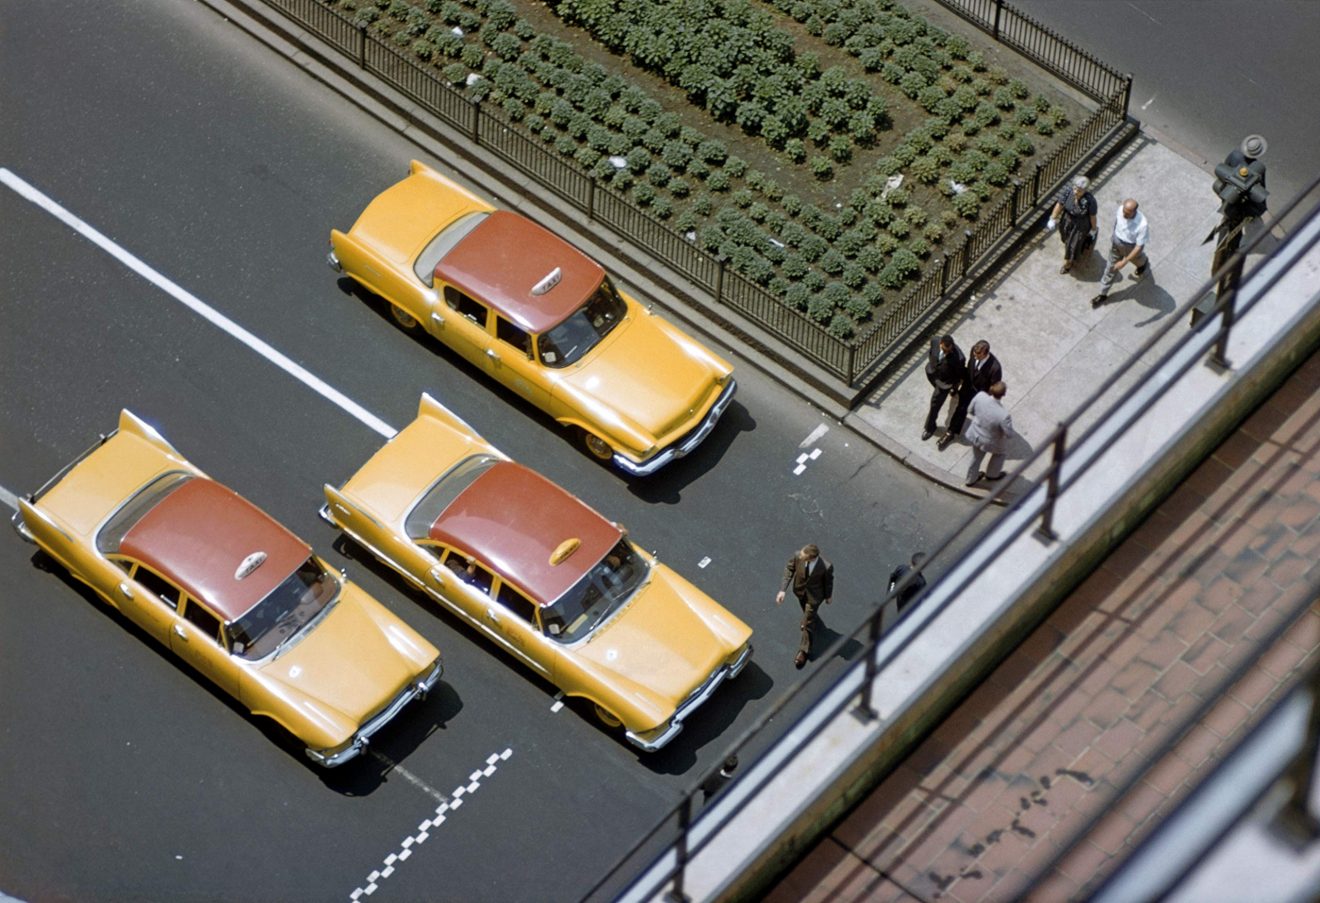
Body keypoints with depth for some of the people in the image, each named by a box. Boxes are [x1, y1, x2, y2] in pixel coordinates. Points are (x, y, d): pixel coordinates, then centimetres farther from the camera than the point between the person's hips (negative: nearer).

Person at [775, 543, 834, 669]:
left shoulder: (826, 567, -38)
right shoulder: (797, 555, -34)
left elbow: (828, 581, -17)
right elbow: (789, 570, -17)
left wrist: (828, 596, 1)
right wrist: (783, 590, -21)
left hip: (814, 595, -3)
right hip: (800, 590, 3)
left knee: (807, 623, 8)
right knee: (807, 611, 33)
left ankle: (804, 650, 30)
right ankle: (814, 620, 68)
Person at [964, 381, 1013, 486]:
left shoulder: (980, 396, -32)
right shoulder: (1003, 415, -44)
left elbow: (970, 410, -10)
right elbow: (1009, 434, -25)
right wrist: (1008, 422, -6)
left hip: (975, 435, 4)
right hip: (990, 441, -4)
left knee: (977, 457, 34)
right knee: (1001, 453, 33)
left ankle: (971, 479, 59)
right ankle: (992, 474, 58)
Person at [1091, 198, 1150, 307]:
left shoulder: (1142, 224, -43)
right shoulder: (1121, 208, -28)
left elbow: (1139, 246, -32)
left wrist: (1125, 261, -30)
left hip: (1131, 248, -3)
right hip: (1116, 243, 3)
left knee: (1138, 260, 33)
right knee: (1111, 268, 18)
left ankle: (1144, 264, 71)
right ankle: (1103, 294, 37)